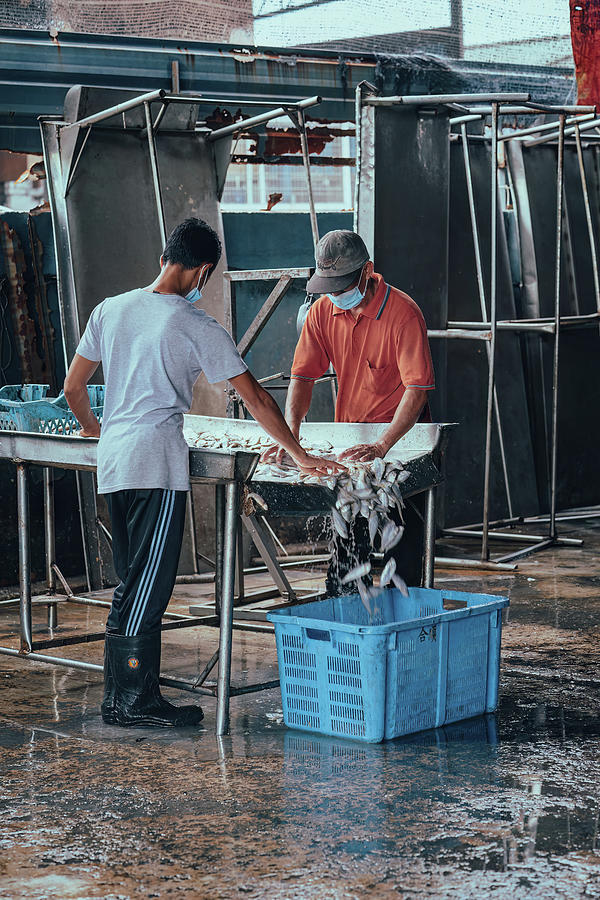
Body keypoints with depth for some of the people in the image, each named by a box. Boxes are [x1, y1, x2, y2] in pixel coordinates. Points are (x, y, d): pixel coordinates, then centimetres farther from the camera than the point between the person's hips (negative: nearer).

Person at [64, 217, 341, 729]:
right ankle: (138, 701, 2)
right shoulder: (198, 327, -5)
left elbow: (73, 387, 17)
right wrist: (298, 454, 3)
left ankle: (118, 697, 17)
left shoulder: (111, 309, 10)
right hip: (159, 461, -6)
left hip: (112, 458, 6)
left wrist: (90, 424, 36)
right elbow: (256, 399, -4)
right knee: (150, 586, -1)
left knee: (133, 584, 14)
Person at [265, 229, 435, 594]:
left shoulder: (403, 313, -20)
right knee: (346, 544, 9)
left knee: (402, 549, -5)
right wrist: (291, 434, -22)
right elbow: (303, 376, -5)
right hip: (350, 440, 5)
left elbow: (417, 389, -26)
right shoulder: (323, 311, -3)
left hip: (400, 440, -5)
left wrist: (381, 446, -36)